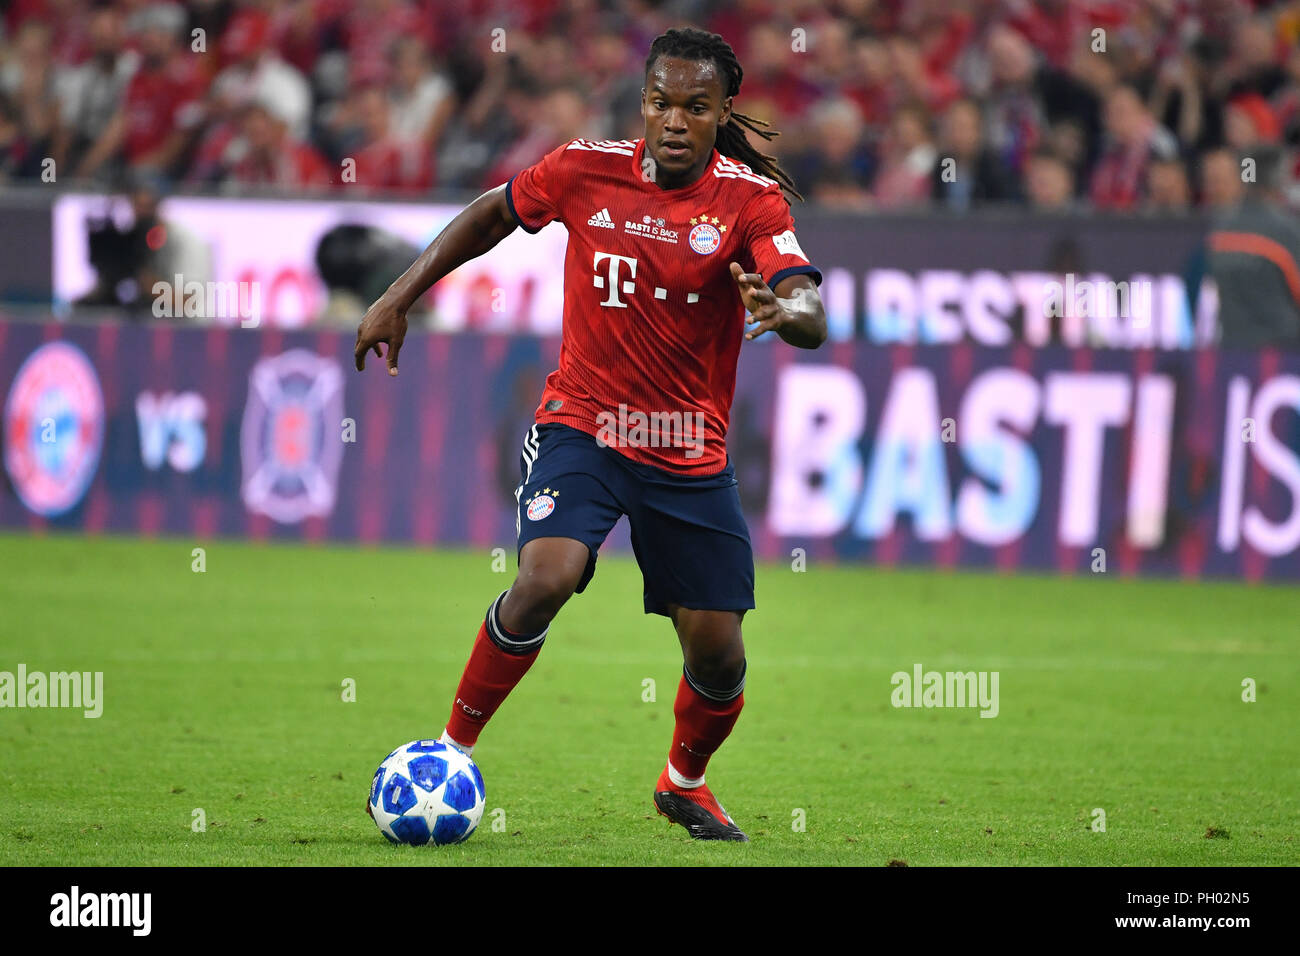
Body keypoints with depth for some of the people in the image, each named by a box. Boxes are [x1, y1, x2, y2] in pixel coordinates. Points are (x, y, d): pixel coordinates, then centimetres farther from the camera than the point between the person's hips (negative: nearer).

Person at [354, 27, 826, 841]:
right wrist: (400, 297, 11)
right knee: (547, 577, -28)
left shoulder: (752, 199, -10)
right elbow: (493, 214, 13)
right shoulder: (587, 170, -6)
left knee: (717, 651, 2)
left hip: (692, 454, 1)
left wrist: (787, 311, -48)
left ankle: (686, 783, 34)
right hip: (581, 426, -1)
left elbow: (811, 313, -24)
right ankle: (453, 751, -10)